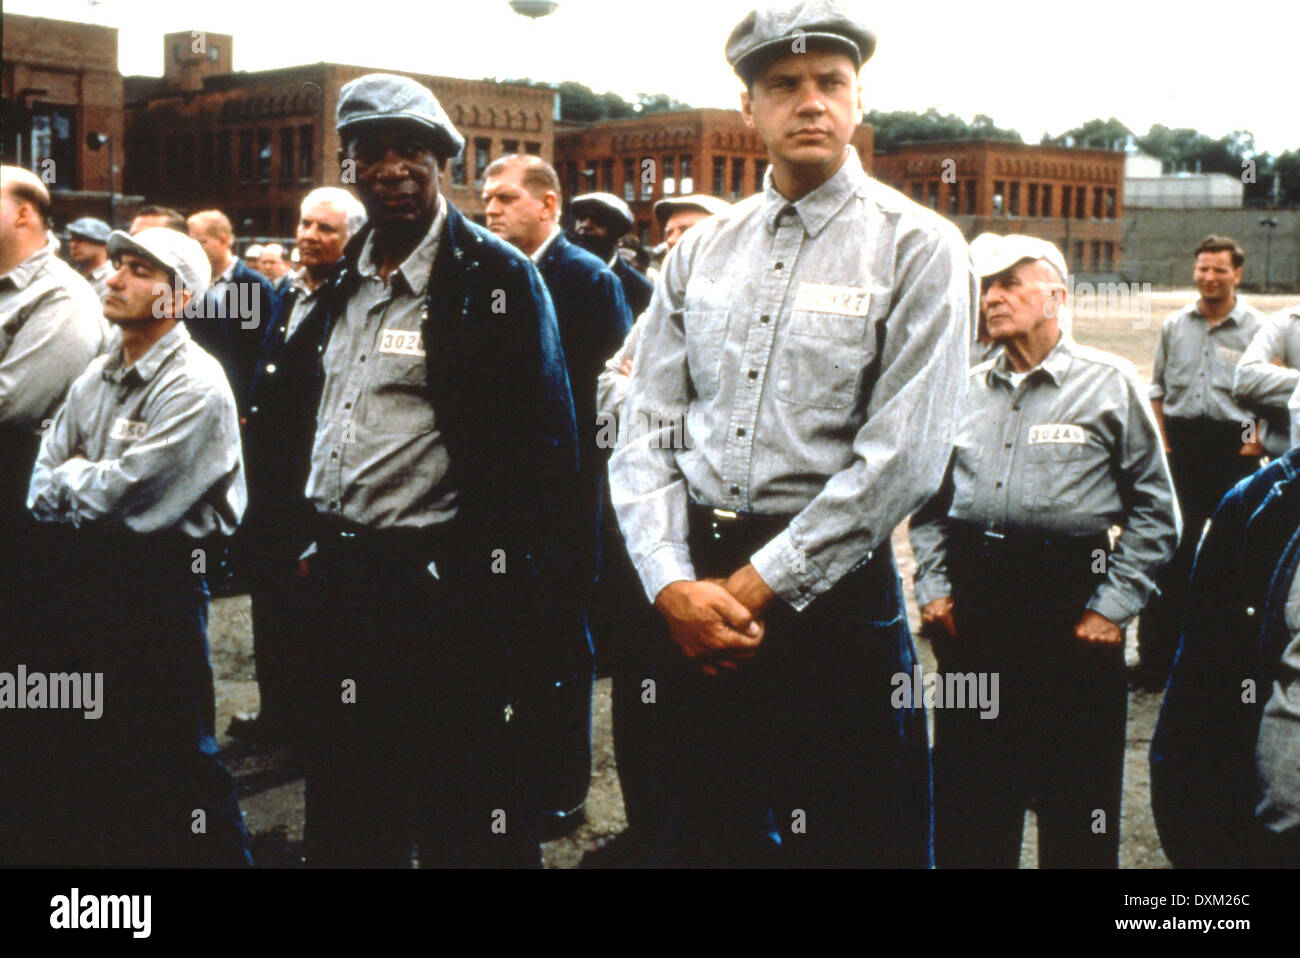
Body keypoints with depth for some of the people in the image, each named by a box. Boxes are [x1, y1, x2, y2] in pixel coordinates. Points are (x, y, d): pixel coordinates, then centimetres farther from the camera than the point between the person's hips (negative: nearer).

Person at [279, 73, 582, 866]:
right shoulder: (342, 277, 12)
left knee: (466, 830, 4)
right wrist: (310, 537, 16)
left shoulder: (497, 278, -10)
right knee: (348, 827, 18)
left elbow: (541, 445, -12)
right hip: (342, 580, 7)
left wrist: (532, 598, -15)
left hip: (447, 590, -7)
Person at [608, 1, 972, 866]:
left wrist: (759, 586, -12)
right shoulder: (700, 252, 10)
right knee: (696, 831, 14)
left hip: (834, 590, -4)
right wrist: (673, 584, -9)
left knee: (848, 835, 4)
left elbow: (903, 456, -12)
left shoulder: (917, 248, -4)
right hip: (691, 593, 4)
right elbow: (647, 428, 6)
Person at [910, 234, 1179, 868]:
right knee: (968, 800, 12)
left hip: (1071, 601, -4)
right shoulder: (965, 390, 11)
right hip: (971, 598, 4)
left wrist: (1113, 605, -6)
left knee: (1077, 807, 3)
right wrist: (932, 587, 7)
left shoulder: (1111, 384, 0)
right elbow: (931, 500, 18)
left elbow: (1154, 509, 0)